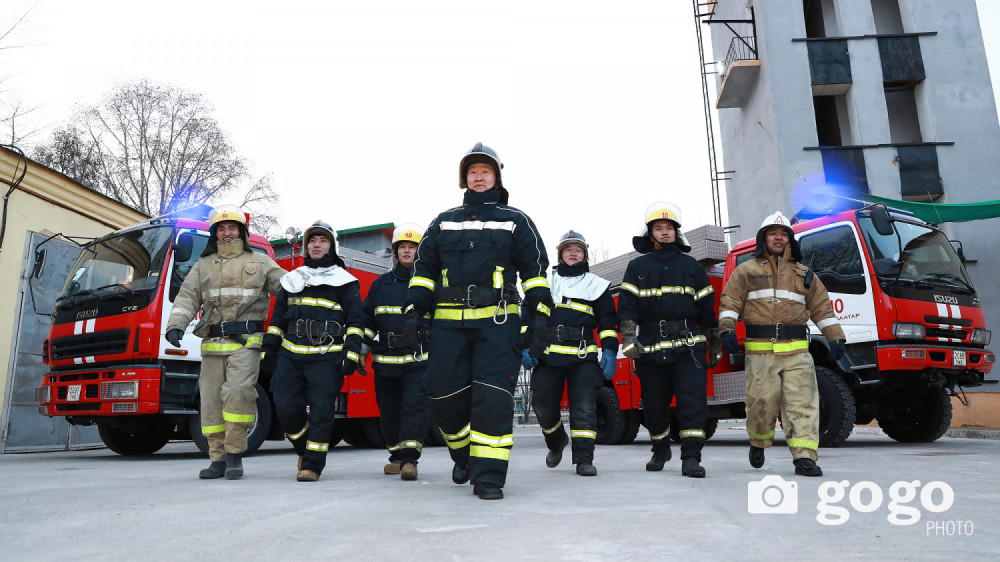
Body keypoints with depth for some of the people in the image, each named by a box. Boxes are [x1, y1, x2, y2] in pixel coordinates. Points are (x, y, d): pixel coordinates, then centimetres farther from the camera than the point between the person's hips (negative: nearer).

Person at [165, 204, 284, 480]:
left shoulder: (260, 262, 13)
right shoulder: (203, 266, 19)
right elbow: (187, 298, 10)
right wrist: (176, 325, -7)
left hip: (245, 342, -3)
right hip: (213, 343, 3)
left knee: (238, 392, -19)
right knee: (211, 400, 2)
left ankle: (235, 455, -8)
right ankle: (218, 459, 11)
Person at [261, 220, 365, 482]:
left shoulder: (344, 281, 5)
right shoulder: (292, 278, 18)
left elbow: (355, 320, 1)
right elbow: (278, 316, 21)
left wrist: (351, 354, -9)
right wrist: (270, 347, 13)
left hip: (326, 358, -4)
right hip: (290, 356, 4)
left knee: (320, 411, -3)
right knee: (286, 407, 1)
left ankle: (313, 464, 5)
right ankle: (304, 448, 25)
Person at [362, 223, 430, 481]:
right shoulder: (381, 283, 14)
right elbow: (367, 319, 16)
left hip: (418, 360, -3)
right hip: (385, 360, 3)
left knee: (414, 407, -11)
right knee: (389, 411, 9)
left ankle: (410, 459, -8)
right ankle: (397, 456, 23)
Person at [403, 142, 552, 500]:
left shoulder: (516, 222, 13)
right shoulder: (443, 222, 19)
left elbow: (535, 270, 8)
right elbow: (423, 269, 19)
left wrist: (540, 319, -2)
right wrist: (413, 311, 7)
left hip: (497, 322, -2)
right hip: (448, 322, 3)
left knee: (492, 397, -9)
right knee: (446, 397, 2)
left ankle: (489, 475, -1)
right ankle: (463, 456, 28)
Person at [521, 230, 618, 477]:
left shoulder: (596, 285, 13)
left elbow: (607, 322, 9)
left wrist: (610, 351, -3)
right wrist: (525, 346, 2)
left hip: (583, 357, -1)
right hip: (547, 355, 2)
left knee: (584, 407, -9)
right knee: (544, 406, 5)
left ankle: (584, 459, -4)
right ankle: (556, 442, 32)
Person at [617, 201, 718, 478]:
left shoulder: (691, 266, 14)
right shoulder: (637, 267, 10)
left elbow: (706, 306, 15)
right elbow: (626, 304, 2)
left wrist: (715, 343, 14)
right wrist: (629, 338, -11)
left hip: (687, 346, 0)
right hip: (650, 348, 0)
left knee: (693, 398, -11)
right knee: (654, 403, 9)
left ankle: (691, 457, -7)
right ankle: (661, 450, 30)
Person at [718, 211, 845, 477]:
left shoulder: (804, 274, 19)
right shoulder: (747, 271, 12)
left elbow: (822, 308, 18)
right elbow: (729, 303, 4)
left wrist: (836, 340, 9)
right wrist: (727, 331, -11)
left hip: (797, 352, 2)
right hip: (760, 352, -2)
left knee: (802, 403, -7)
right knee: (762, 402, 0)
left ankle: (805, 457, -7)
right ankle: (758, 443, 26)